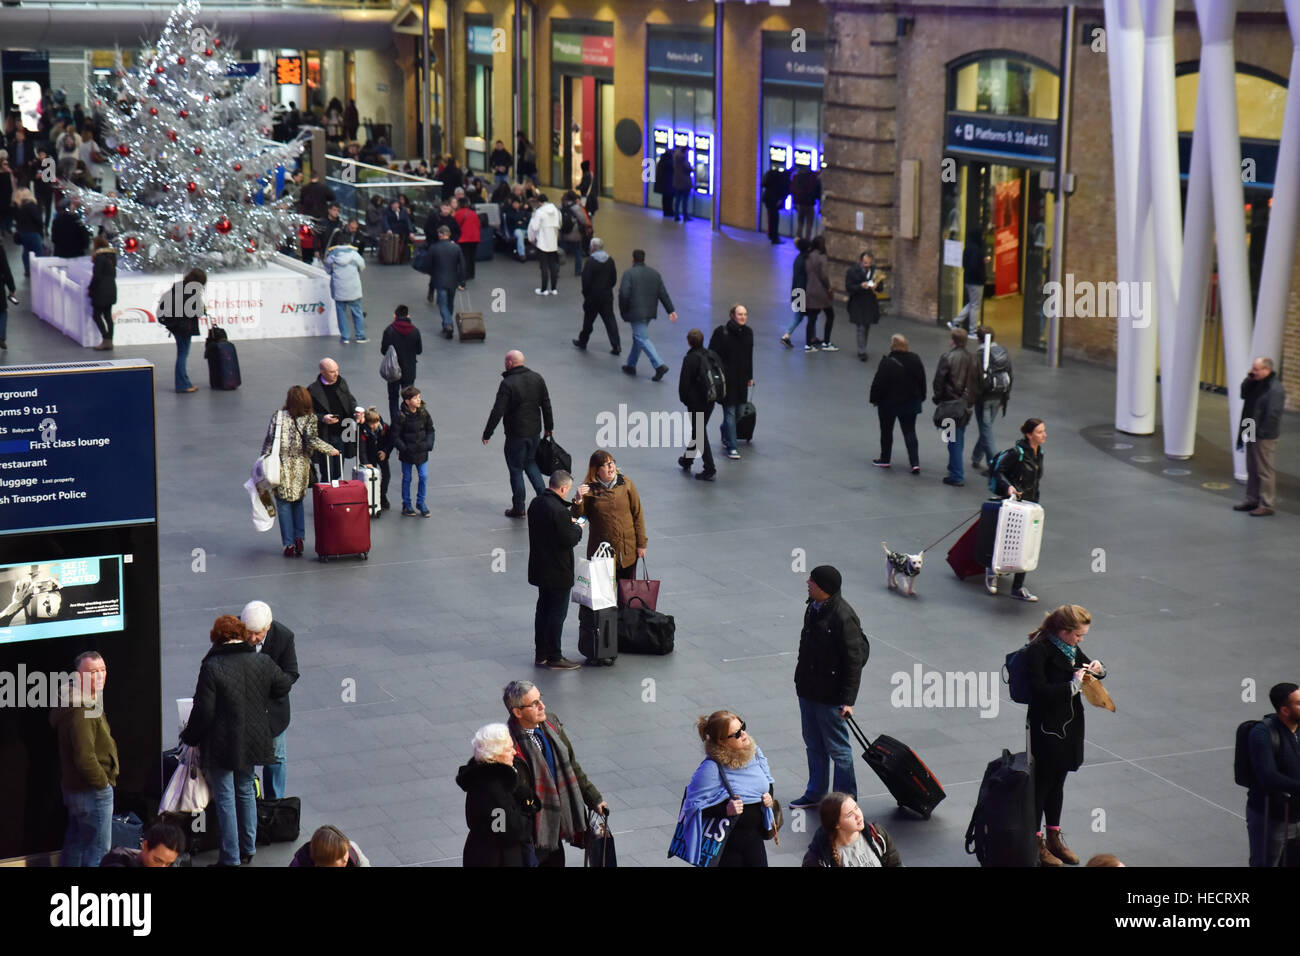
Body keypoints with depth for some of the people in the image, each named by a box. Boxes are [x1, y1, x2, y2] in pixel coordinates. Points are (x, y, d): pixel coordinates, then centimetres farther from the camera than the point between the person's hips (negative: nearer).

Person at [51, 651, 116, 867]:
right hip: (92, 792, -11)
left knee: (74, 845, 20)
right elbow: (85, 757, -29)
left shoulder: (90, 701, 10)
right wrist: (103, 782, -15)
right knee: (97, 850, -5)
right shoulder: (82, 711, -23)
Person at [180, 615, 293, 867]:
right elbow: (283, 686, 12)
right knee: (246, 791, 22)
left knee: (225, 799, 5)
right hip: (253, 742, 5)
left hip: (221, 746, -5)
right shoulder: (263, 663, -6)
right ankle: (248, 850, 31)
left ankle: (231, 858, 10)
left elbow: (203, 711, -18)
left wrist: (190, 737, -1)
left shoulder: (211, 668, -19)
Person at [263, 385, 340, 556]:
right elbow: (311, 440, -16)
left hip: (281, 466, -1)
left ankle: (289, 545, 5)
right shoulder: (309, 419, -5)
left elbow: (268, 440, -3)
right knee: (298, 502, 20)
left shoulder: (278, 416, -2)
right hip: (300, 467, 1)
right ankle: (299, 539, 12)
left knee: (284, 504, 6)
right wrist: (330, 450, -3)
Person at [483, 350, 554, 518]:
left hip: (516, 434, -6)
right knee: (531, 463, 24)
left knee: (516, 469, 7)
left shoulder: (507, 384, -19)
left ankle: (518, 508, 15)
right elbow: (546, 405, 8)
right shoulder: (537, 378, 2)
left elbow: (497, 411, -19)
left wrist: (487, 433, -11)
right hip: (535, 431, 6)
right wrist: (549, 426, 19)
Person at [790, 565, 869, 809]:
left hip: (831, 696, -9)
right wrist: (801, 680, 23)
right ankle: (815, 793, 34)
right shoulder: (814, 607, 3)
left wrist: (848, 700, -22)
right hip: (808, 690, 9)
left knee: (838, 749, 4)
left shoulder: (843, 617, -23)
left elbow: (854, 661, -21)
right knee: (813, 745, 20)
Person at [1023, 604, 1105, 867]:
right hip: (1046, 726, -8)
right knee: (1042, 783, 1)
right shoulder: (1039, 650, -19)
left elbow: (1084, 666, 19)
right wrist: (1073, 686, -25)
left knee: (1058, 781, 18)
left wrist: (1098, 670, -3)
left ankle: (1054, 838, 29)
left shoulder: (1070, 647, 5)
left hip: (1070, 725, 8)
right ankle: (1036, 843, 12)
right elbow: (1040, 690, -25)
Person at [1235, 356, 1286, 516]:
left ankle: (1266, 505, 1)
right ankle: (1252, 500, 25)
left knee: (1264, 470, -4)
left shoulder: (1275, 388, -19)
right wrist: (1248, 380, 2)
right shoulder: (1256, 384, 10)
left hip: (1264, 437, -9)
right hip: (1253, 435, 9)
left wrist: (1261, 432, -21)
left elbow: (1273, 414, -22)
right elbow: (1244, 394, 18)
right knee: (1252, 469, 16)